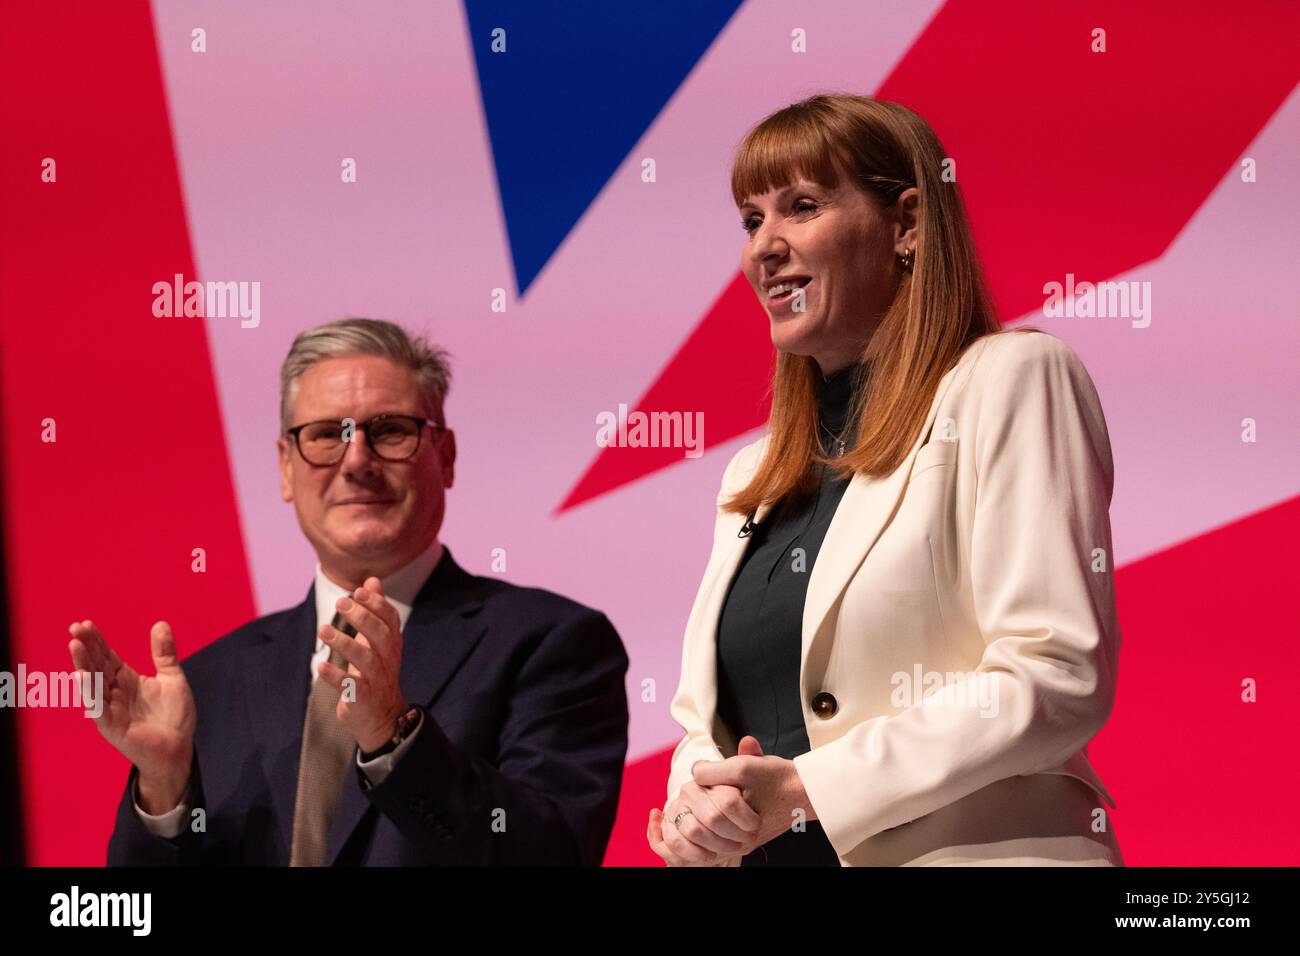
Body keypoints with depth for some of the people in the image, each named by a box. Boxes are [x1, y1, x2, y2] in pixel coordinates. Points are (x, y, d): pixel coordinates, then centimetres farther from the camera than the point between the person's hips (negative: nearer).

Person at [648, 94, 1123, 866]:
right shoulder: (754, 474, 16)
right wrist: (698, 797, -7)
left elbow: (1060, 678, -14)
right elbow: (703, 715, 16)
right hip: (768, 857, 6)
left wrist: (806, 789, -17)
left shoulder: (1015, 378, -4)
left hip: (964, 849, -6)